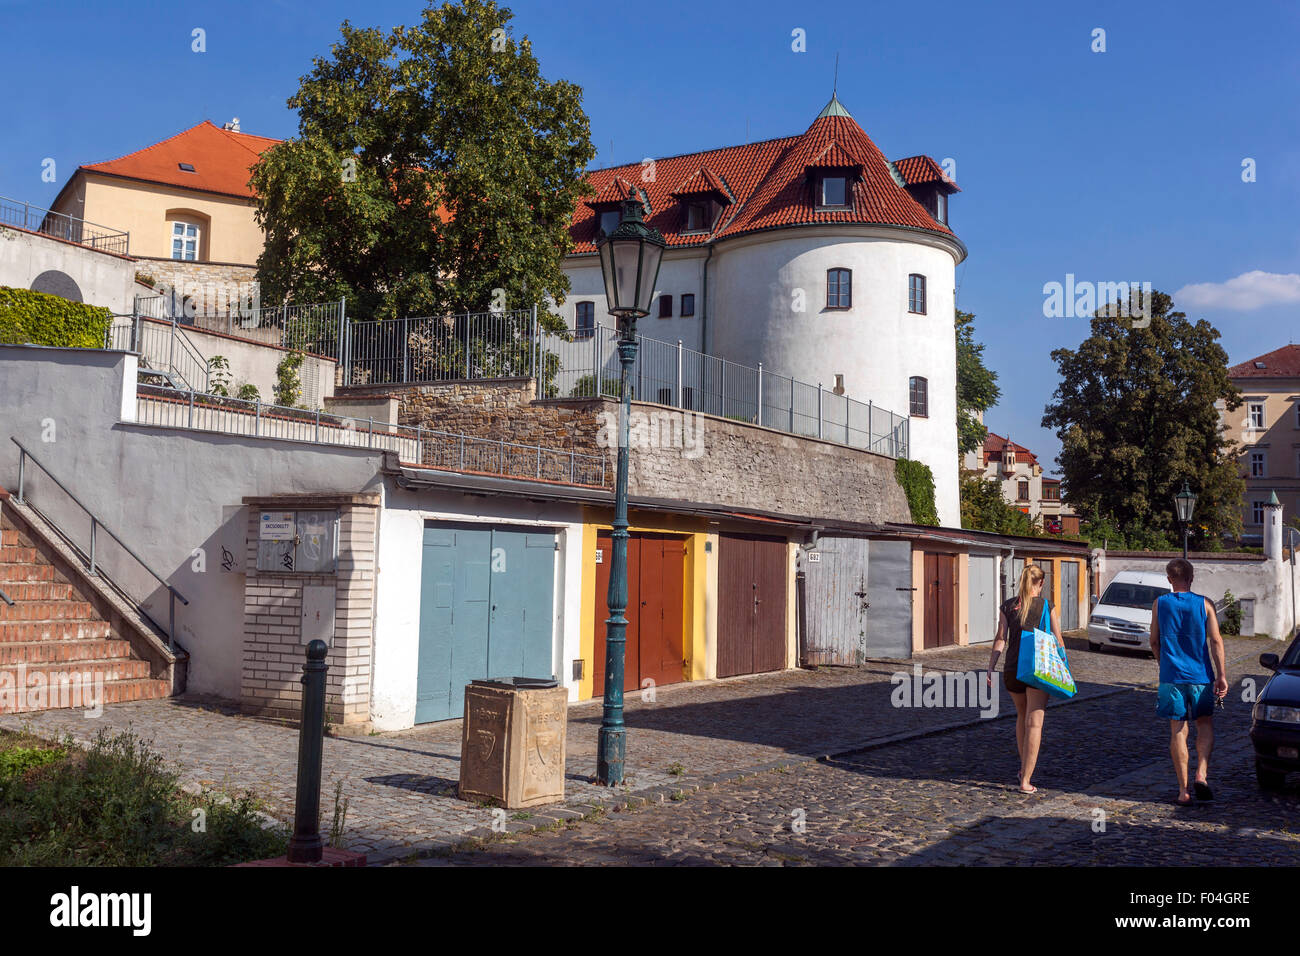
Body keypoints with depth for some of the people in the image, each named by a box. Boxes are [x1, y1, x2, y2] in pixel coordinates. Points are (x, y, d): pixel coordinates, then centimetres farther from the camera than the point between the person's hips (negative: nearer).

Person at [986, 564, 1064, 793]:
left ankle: (1024, 768, 34)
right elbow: (1058, 641, 0)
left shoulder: (1007, 606, 3)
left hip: (1012, 670, 3)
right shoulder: (1047, 607, -2)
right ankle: (1026, 780, -6)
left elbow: (1000, 640, -3)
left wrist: (990, 668, -4)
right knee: (1033, 723, -1)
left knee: (1022, 716, 24)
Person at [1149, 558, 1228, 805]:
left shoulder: (1159, 604, 2)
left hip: (1171, 676, 0)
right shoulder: (1204, 604, -1)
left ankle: (1183, 789, 4)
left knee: (1178, 731, 5)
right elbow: (1215, 641, -7)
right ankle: (1201, 774, -2)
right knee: (1205, 724, 17)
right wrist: (1222, 676, -5)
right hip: (1200, 675, 0)